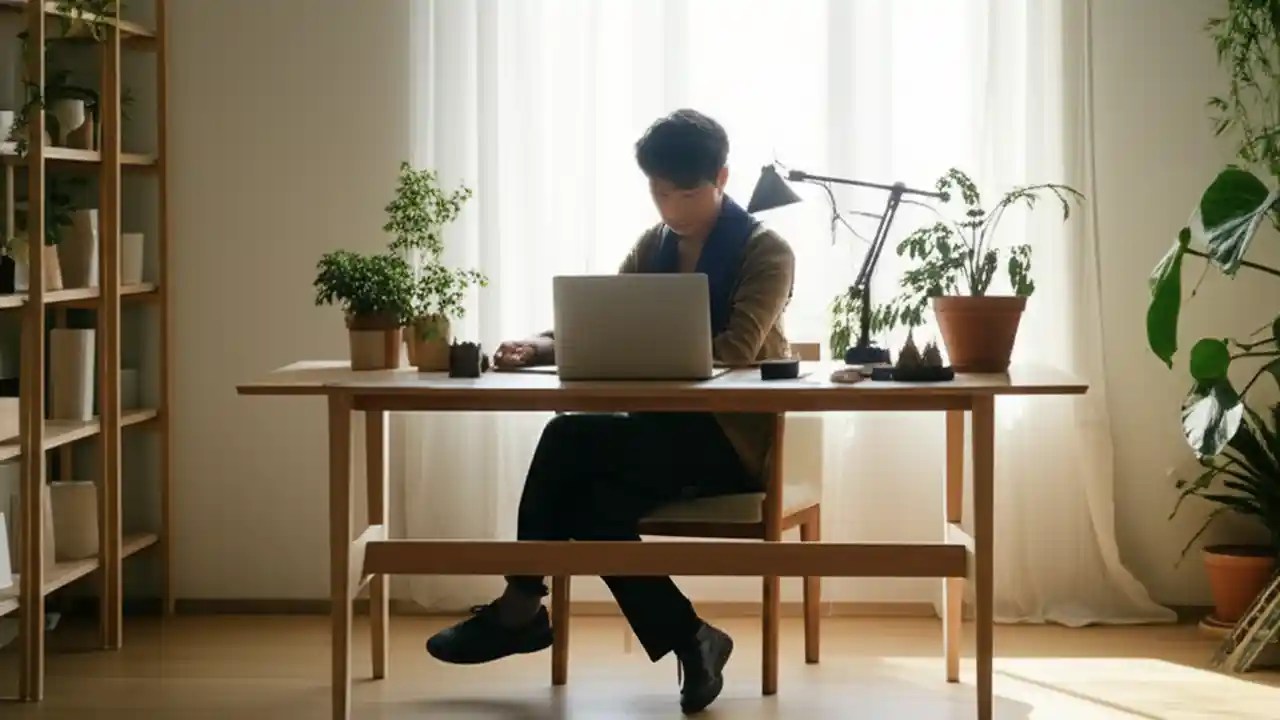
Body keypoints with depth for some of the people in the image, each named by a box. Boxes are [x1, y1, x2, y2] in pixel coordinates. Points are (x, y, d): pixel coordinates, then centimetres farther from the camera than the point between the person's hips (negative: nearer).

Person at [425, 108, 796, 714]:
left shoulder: (766, 251, -6)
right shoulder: (653, 247, 14)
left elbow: (734, 351, -21)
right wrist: (539, 346, -18)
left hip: (733, 437, -6)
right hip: (665, 430, 6)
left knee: (570, 439, -26)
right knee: (592, 499, -28)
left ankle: (524, 604, -13)